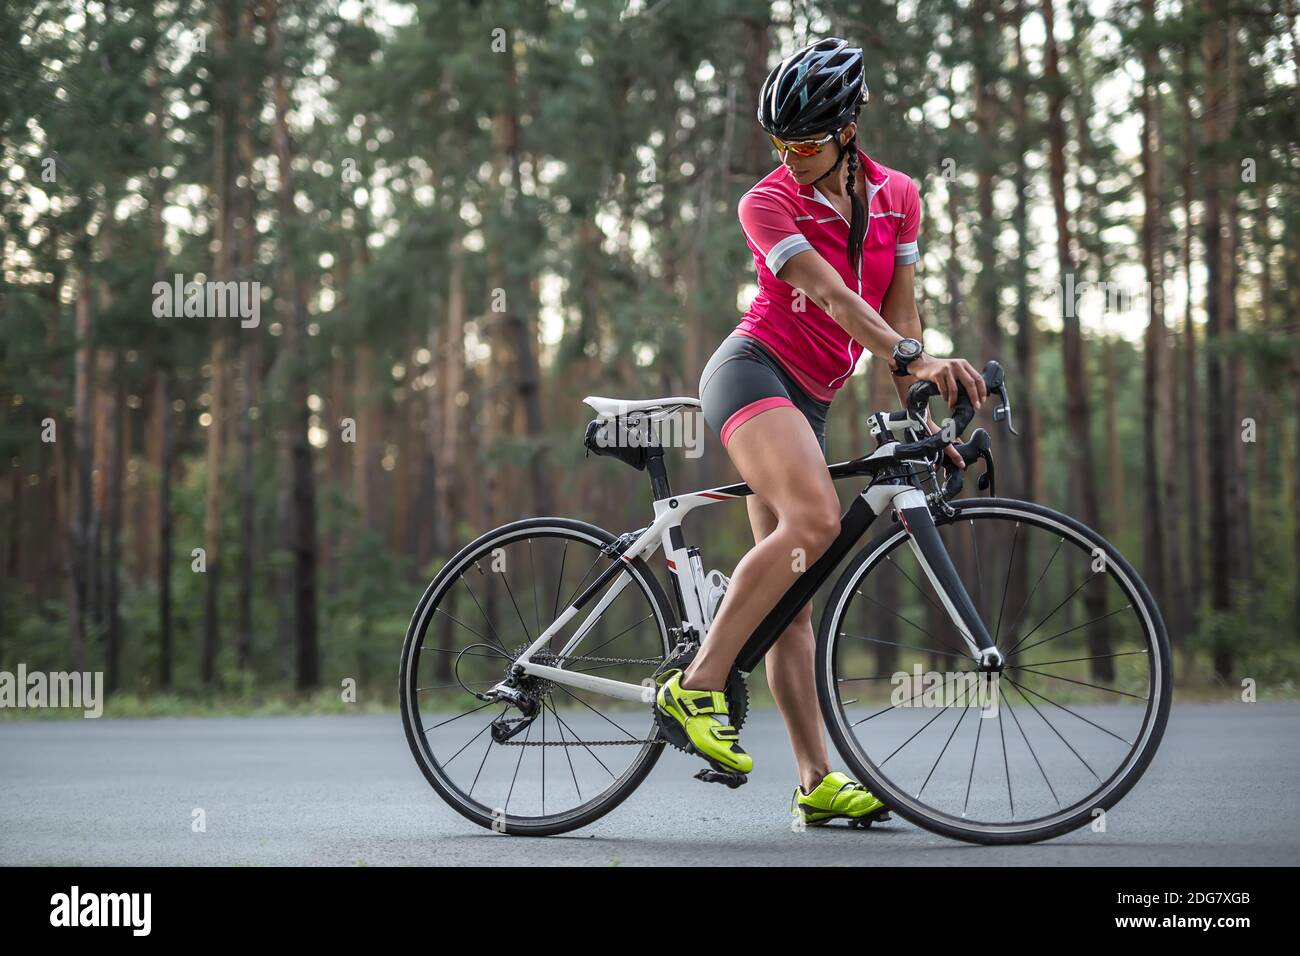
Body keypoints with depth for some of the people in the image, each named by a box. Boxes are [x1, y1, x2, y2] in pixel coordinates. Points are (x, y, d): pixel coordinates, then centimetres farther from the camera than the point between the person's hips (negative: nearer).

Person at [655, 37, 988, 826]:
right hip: (753, 368, -6)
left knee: (794, 594, 3)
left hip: (809, 400, 6)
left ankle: (818, 782, -1)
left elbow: (900, 310, 10)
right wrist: (913, 358, -38)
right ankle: (697, 686, -29)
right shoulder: (768, 205, -9)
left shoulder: (897, 199, 8)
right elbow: (831, 295, -24)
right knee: (815, 520, -32)